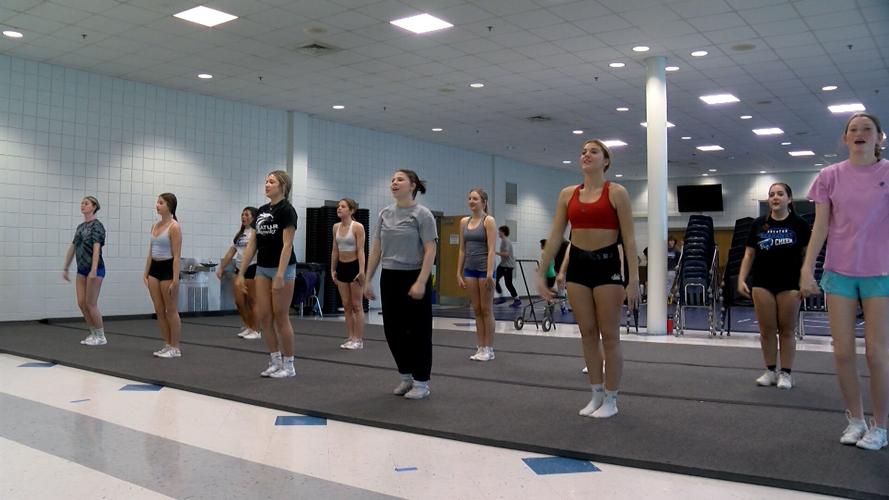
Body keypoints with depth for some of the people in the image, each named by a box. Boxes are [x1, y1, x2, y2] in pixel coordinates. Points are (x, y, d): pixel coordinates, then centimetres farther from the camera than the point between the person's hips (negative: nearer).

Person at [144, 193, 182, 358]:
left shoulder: (174, 226, -12)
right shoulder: (155, 225, 11)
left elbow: (176, 256, -15)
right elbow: (151, 252, 15)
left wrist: (175, 279, -19)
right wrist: (146, 273, 11)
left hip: (168, 268, -8)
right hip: (155, 269, 8)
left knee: (171, 310, 0)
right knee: (159, 310, 9)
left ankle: (175, 347, 9)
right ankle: (167, 345, 18)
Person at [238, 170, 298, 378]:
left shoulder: (287, 210, -12)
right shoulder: (262, 211, 11)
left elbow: (287, 245, -18)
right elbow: (252, 244, 12)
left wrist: (280, 276, -23)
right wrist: (241, 272, 9)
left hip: (283, 269, -8)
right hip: (262, 269, 8)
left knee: (280, 318, -2)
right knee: (263, 316, 6)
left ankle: (288, 365, 9)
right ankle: (275, 362, 17)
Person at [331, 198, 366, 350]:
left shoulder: (357, 227, -12)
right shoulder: (336, 227, 7)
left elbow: (360, 251, -15)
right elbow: (335, 250, 12)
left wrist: (361, 271, -21)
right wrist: (333, 269, 12)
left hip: (354, 266, -7)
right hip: (342, 267, 7)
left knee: (357, 306, -1)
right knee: (346, 306, 8)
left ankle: (359, 340, 4)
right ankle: (351, 337, 14)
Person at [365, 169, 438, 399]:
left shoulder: (422, 214, -8)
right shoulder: (385, 213, 9)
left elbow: (430, 251, -13)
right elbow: (376, 249, 11)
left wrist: (421, 282, -21)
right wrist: (368, 279, 6)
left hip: (413, 278, -6)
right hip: (389, 278, 6)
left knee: (417, 330, 1)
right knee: (392, 329, 8)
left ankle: (421, 382, 12)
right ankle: (406, 376, 25)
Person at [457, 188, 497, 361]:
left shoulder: (489, 221, -7)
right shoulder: (464, 222, 10)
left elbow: (491, 249, -13)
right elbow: (462, 250, 11)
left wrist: (490, 273, -21)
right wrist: (459, 273, 7)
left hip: (484, 269, -6)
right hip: (470, 269, 6)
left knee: (486, 310, 0)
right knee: (477, 310, 9)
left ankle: (489, 349, 8)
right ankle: (481, 348, 15)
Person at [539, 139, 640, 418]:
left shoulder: (616, 193, -4)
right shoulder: (568, 194, 8)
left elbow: (629, 239, -7)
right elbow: (555, 237, 8)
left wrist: (634, 279, -13)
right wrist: (541, 273, 4)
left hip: (607, 265, -4)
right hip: (577, 265, 4)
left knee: (609, 336, 2)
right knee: (588, 334, 10)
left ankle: (611, 400, 14)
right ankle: (596, 395, 23)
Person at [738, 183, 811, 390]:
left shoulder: (799, 224, -1)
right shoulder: (759, 224, 5)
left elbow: (808, 254, 0)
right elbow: (749, 255, 8)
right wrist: (741, 279, -2)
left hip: (789, 284, -2)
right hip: (762, 284, 2)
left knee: (787, 329, 5)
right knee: (766, 329, 6)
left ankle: (786, 373, 15)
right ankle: (770, 371, 18)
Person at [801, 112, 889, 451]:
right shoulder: (830, 176, 4)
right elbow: (820, 226, 4)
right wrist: (807, 269, -3)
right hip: (839, 271, 2)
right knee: (843, 351, 3)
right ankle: (855, 420, 19)